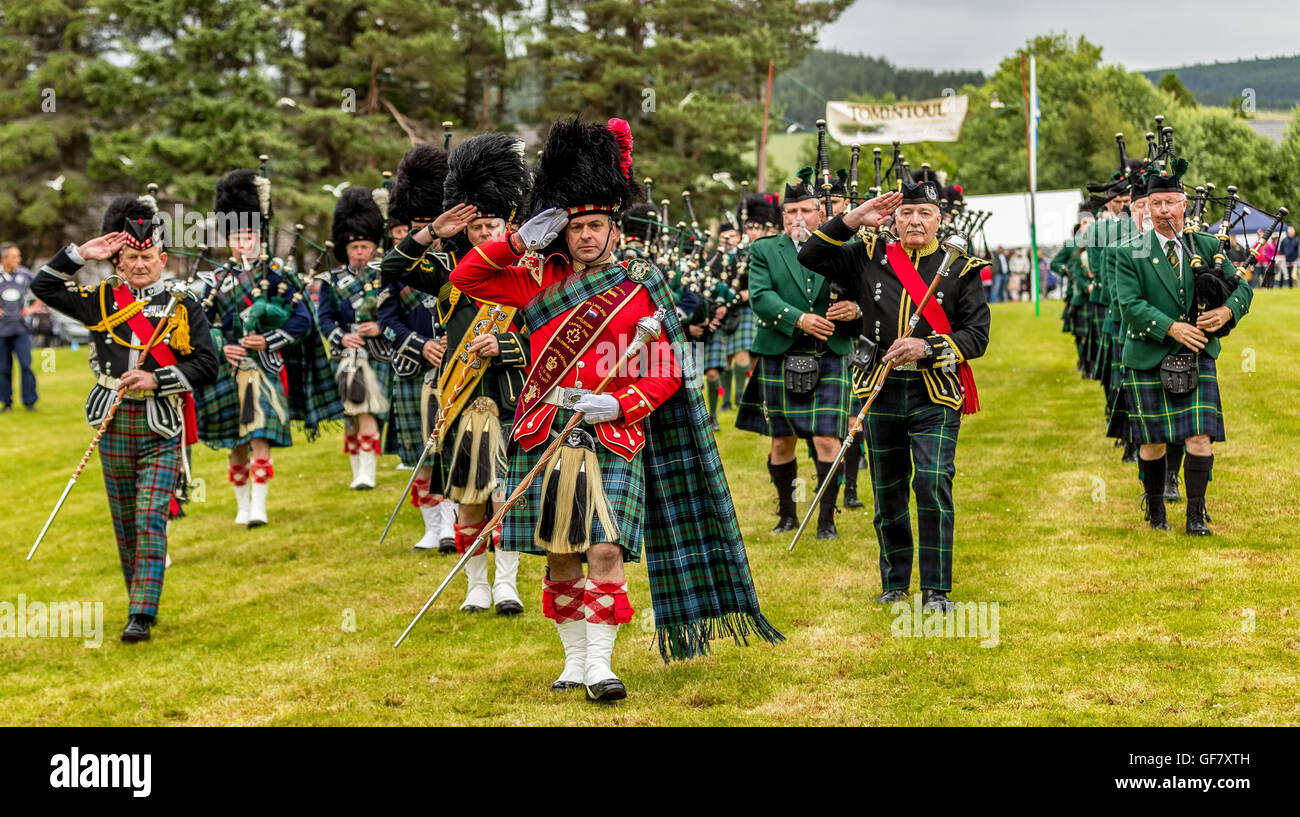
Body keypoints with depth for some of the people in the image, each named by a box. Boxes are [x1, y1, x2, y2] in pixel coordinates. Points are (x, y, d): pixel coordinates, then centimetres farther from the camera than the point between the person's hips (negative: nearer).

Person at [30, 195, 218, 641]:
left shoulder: (183, 308, 0)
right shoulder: (102, 301, 7)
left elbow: (206, 366, -5)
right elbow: (43, 286, 6)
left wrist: (156, 379, -17)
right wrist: (82, 253, -4)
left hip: (161, 427, -3)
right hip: (114, 425, 3)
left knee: (150, 519, -12)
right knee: (124, 521, 12)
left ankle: (142, 616, -13)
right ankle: (139, 599, 28)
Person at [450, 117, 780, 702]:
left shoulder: (641, 287, 1)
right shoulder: (540, 278, 7)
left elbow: (667, 375, 0)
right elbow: (465, 278, 6)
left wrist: (619, 403, -16)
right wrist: (521, 240, -5)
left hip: (614, 435, -2)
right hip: (547, 439, 2)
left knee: (606, 550, -12)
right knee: (559, 557, 7)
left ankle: (600, 663, -4)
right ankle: (574, 660, 19)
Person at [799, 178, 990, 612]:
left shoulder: (960, 268, 1)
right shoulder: (871, 258, 7)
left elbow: (977, 335, -2)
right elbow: (811, 256, 6)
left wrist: (928, 347, -17)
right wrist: (854, 218, -2)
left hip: (935, 396, -2)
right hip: (882, 394, 2)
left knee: (933, 486, -12)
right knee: (888, 492, 10)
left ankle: (936, 590, -4)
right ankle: (895, 581, 25)